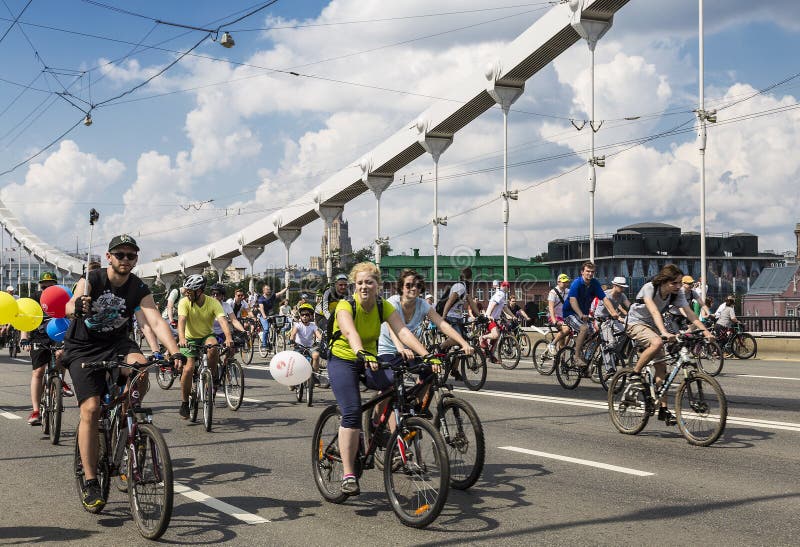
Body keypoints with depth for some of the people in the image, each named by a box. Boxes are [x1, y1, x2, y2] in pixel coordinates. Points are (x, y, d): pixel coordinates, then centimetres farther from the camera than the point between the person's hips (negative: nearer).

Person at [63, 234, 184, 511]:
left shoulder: (139, 289, -8)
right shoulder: (91, 279, -14)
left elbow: (156, 322, -19)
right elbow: (70, 305, -31)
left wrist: (175, 353, -35)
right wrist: (77, 308, -56)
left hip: (116, 344, 2)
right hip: (83, 348, -2)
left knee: (140, 365, -31)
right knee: (91, 409, -15)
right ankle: (90, 483, -10)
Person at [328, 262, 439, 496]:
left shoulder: (384, 307, -9)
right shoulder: (345, 306, -21)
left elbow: (403, 332, -22)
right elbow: (350, 332, -41)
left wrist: (427, 355, -36)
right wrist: (362, 354, -62)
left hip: (370, 360, 4)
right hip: (343, 361, -4)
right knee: (352, 413, -20)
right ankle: (348, 475, -16)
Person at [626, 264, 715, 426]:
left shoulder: (677, 294, -11)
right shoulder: (649, 288, -27)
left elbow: (690, 313, -21)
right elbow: (654, 312, -41)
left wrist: (705, 331, -36)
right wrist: (664, 332, -55)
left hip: (653, 326, 6)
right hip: (636, 323, -6)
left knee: (661, 366, -3)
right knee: (657, 342, -36)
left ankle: (663, 409, 1)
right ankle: (635, 374, -16)